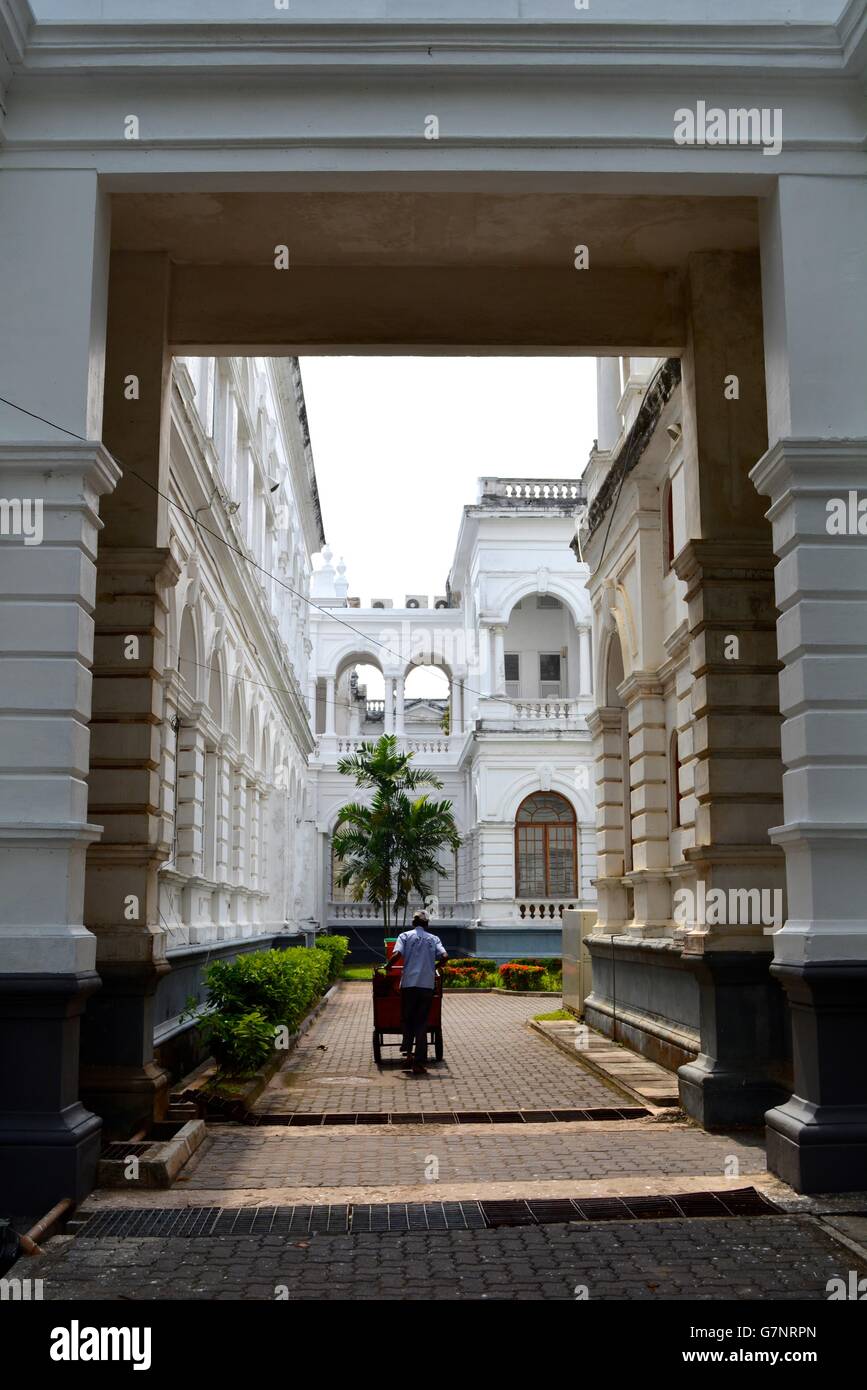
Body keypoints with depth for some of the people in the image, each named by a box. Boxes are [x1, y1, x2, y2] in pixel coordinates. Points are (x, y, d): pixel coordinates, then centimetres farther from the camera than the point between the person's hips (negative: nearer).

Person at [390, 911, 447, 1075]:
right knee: (421, 1023, 5)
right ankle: (419, 1063, 1)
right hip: (427, 984, 1)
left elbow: (396, 954, -10)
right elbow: (444, 956, -2)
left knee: (407, 1019, 16)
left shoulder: (405, 936, 6)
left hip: (409, 983, -1)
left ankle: (408, 1051, 2)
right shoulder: (433, 938, 11)